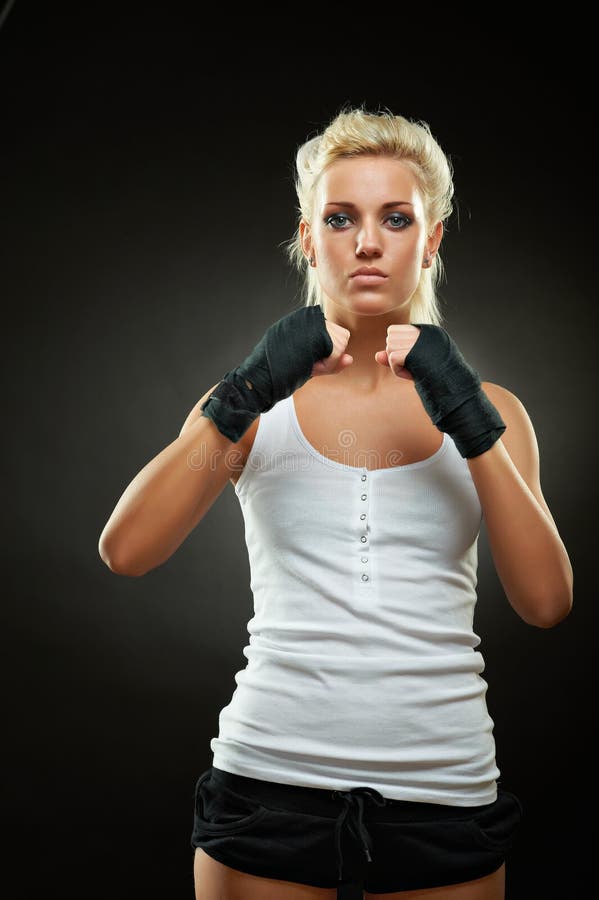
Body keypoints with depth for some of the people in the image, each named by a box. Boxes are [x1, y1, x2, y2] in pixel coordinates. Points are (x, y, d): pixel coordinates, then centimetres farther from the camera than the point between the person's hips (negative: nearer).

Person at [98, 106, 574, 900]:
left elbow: (547, 603, -9)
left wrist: (471, 420, -18)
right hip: (272, 775, -1)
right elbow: (124, 551, -11)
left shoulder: (487, 409, 5)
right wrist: (244, 396, -20)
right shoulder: (256, 405, 3)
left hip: (444, 790, 1)